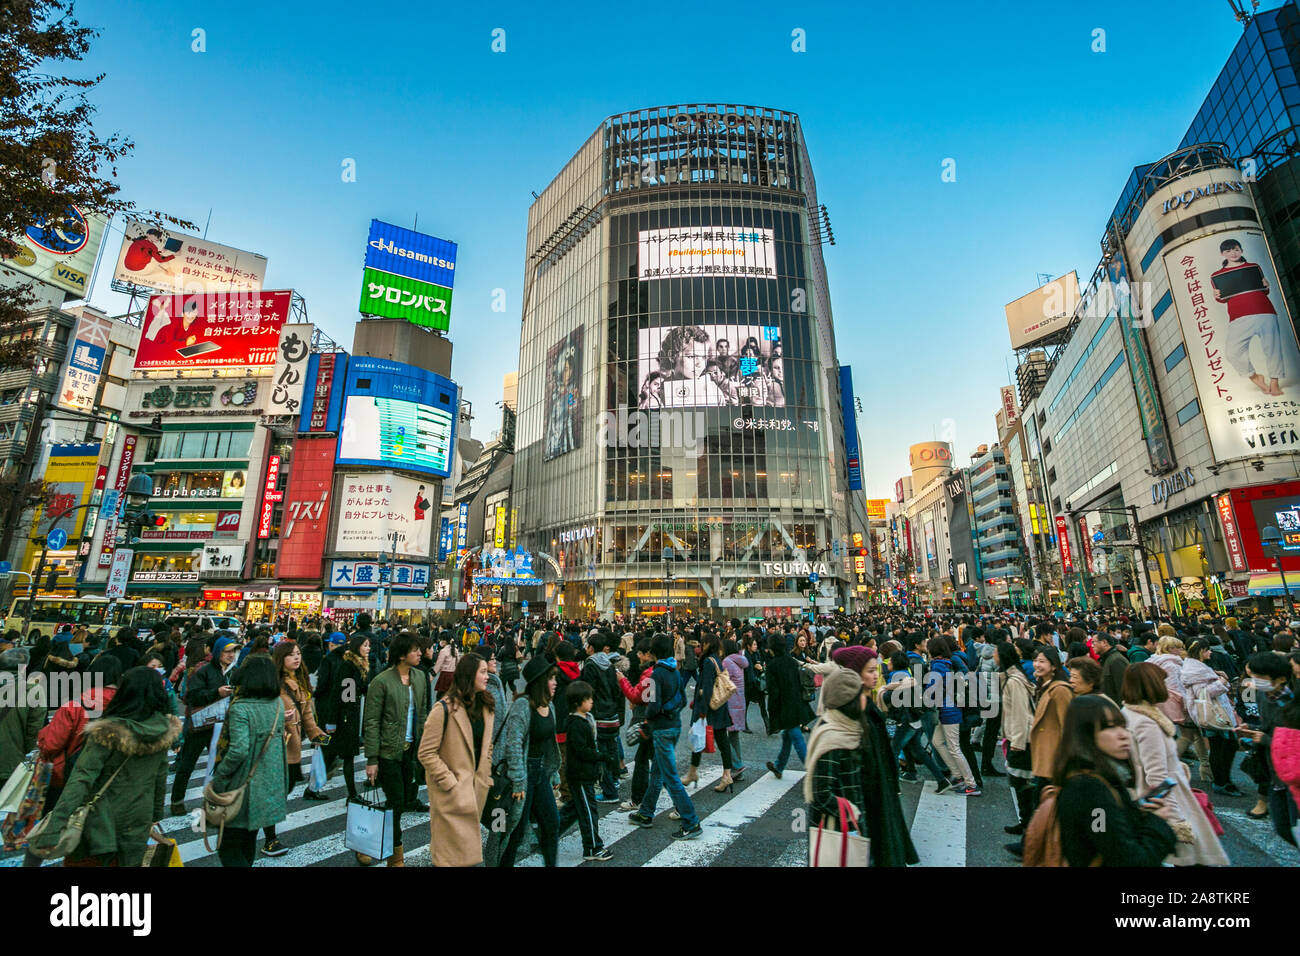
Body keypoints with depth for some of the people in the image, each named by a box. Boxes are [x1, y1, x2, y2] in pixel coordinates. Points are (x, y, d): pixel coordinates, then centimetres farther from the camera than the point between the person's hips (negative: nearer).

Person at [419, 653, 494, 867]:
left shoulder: (486, 707, 4)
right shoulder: (444, 709, -17)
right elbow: (426, 753, -15)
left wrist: (486, 777, 8)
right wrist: (449, 783, -16)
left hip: (477, 787, 7)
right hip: (452, 792, -6)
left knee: (471, 848, 16)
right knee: (455, 853, 0)